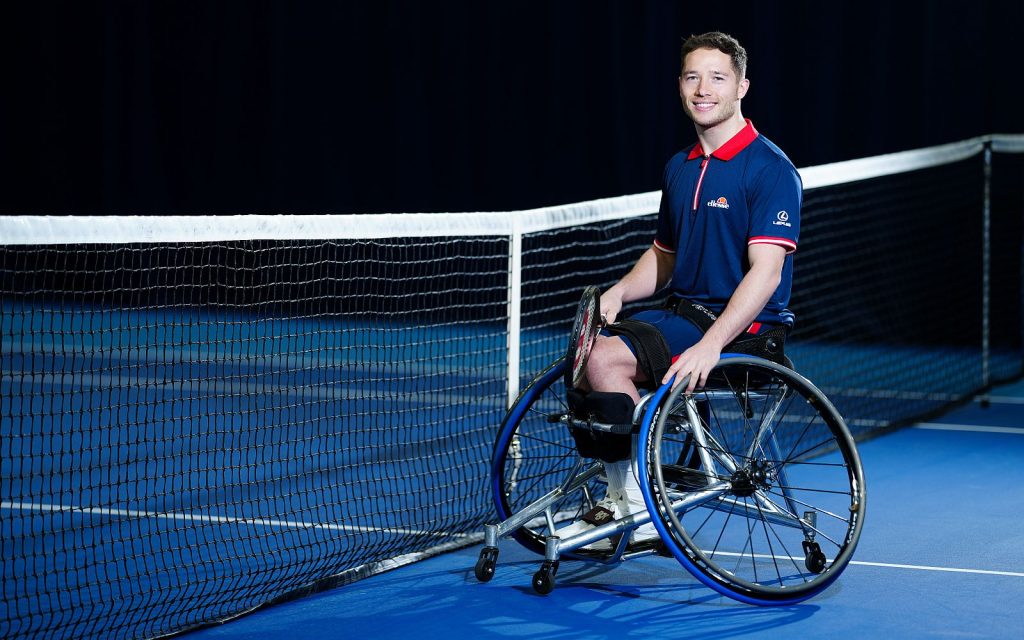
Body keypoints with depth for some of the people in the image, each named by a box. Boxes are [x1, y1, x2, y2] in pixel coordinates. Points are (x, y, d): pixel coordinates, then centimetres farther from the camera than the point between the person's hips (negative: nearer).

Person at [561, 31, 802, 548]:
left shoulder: (770, 169, -12)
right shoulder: (679, 169, 14)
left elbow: (765, 271, -21)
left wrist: (711, 344, -32)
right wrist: (618, 293, 3)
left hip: (745, 330, -8)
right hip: (683, 312, 8)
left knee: (607, 359, -24)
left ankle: (639, 510, -15)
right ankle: (617, 496, 4)